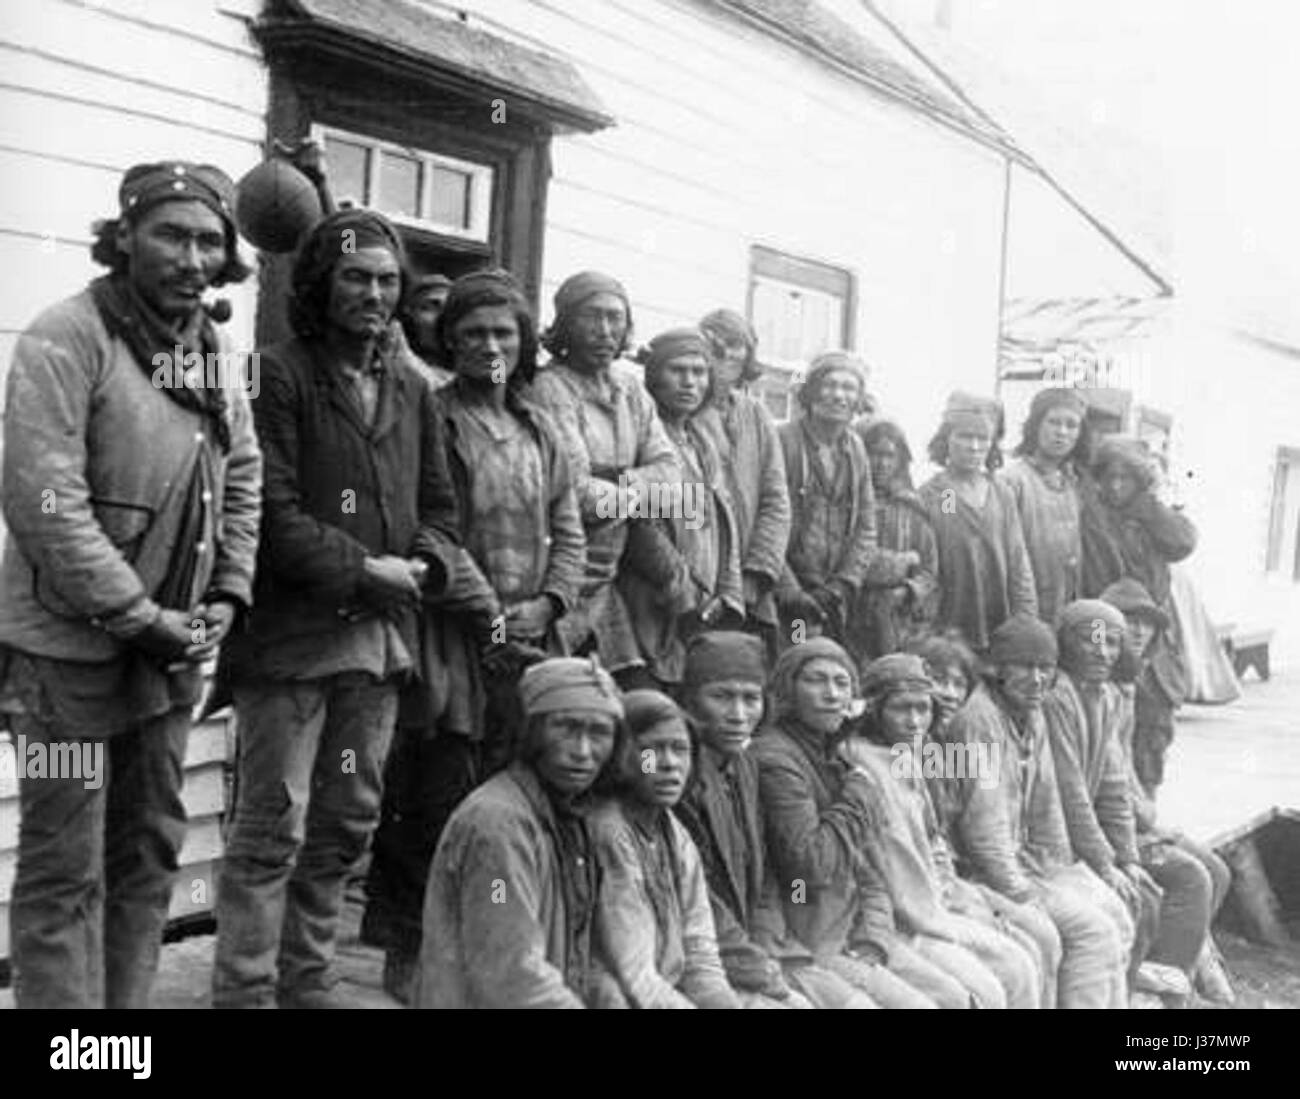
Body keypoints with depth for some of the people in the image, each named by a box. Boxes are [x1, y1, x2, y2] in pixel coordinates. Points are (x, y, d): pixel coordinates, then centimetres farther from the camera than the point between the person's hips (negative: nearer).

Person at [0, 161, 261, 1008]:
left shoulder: (214, 348, 7)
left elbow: (243, 479, 14)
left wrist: (226, 596, 1)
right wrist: (141, 618, -18)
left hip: (174, 648, 7)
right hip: (73, 649, -7)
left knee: (152, 850, 16)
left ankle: (130, 1001, 31)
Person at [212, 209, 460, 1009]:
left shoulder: (412, 389, 14)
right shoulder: (280, 375, -7)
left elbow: (440, 504, 15)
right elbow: (271, 509, -15)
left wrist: (421, 564, -5)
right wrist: (361, 569, -17)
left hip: (383, 635, 7)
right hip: (291, 633, -7)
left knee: (349, 822, 14)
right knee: (273, 826, -4)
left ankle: (309, 976, 28)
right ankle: (244, 988, 7)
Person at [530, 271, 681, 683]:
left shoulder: (629, 387, 12)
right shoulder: (550, 388, -12)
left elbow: (669, 469, 6)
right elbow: (576, 492, -18)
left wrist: (623, 484, -12)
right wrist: (640, 493, -2)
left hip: (604, 584, 7)